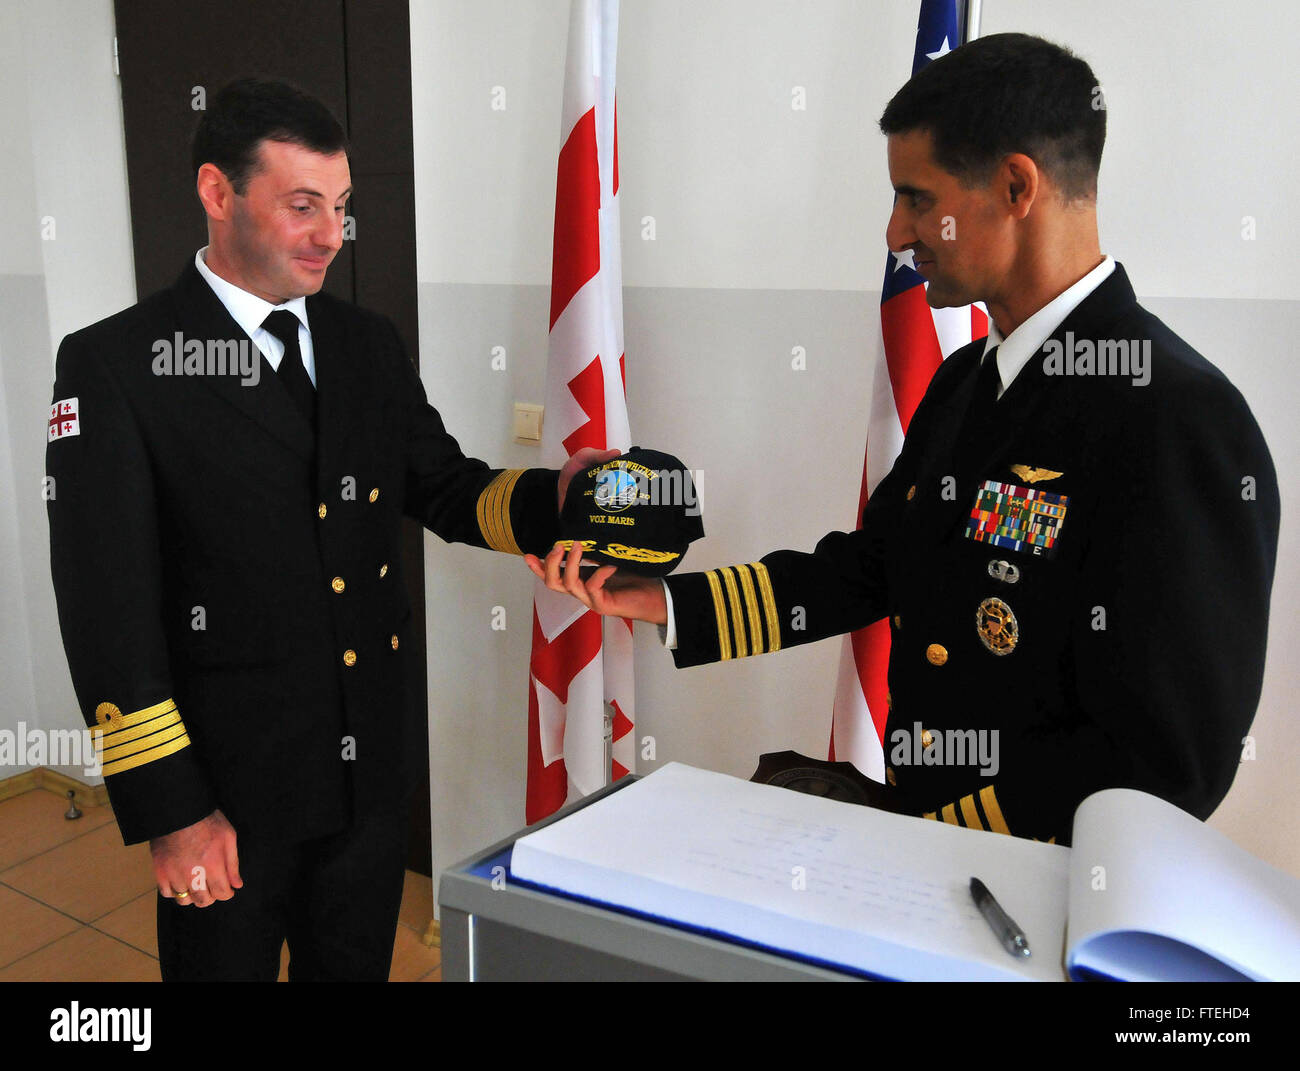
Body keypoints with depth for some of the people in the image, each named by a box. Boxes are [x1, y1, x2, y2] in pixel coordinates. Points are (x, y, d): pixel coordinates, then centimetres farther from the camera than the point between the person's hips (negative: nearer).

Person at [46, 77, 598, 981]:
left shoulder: (372, 346, 5)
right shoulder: (115, 365, -11)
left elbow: (447, 492, 10)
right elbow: (108, 608, -14)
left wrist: (553, 497, -11)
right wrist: (169, 809, -15)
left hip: (372, 771, 5)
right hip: (229, 792, -4)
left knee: (356, 966, 22)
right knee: (224, 959, 16)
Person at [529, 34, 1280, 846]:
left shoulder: (1178, 421, -20)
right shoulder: (965, 381, 9)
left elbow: (1167, 767, -21)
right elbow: (866, 568, 11)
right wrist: (658, 602, 5)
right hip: (914, 811, 7)